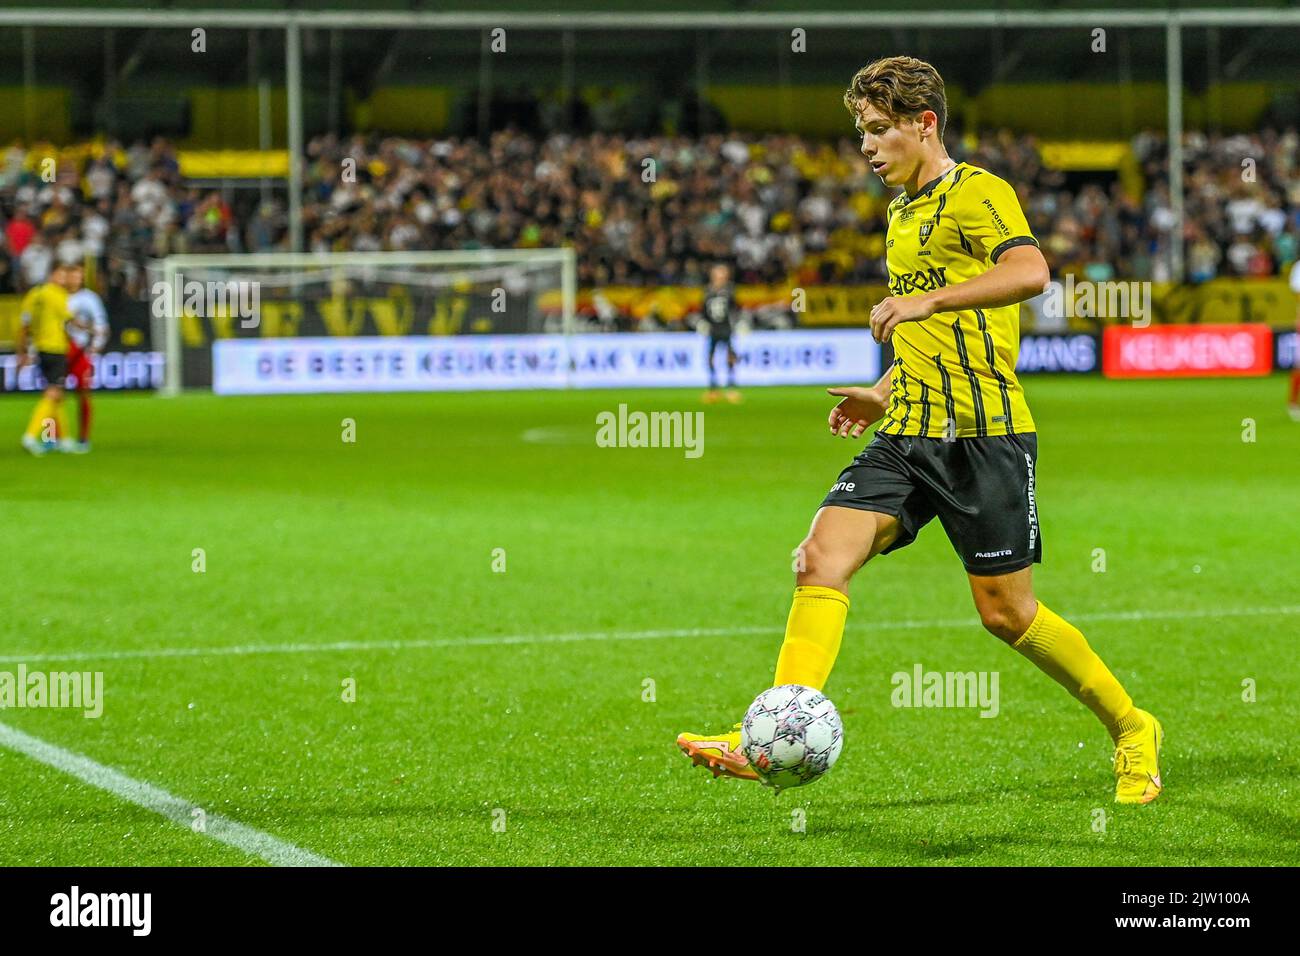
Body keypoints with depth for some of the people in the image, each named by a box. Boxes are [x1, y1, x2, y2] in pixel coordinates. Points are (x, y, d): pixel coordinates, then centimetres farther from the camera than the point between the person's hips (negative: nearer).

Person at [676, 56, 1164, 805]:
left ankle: (1132, 729, 20)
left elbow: (1030, 272, -27)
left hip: (982, 429, -8)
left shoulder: (976, 194, -7)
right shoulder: (903, 213, 21)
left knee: (1006, 610, -1)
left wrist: (927, 300, -31)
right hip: (909, 435, 8)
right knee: (822, 559, -12)